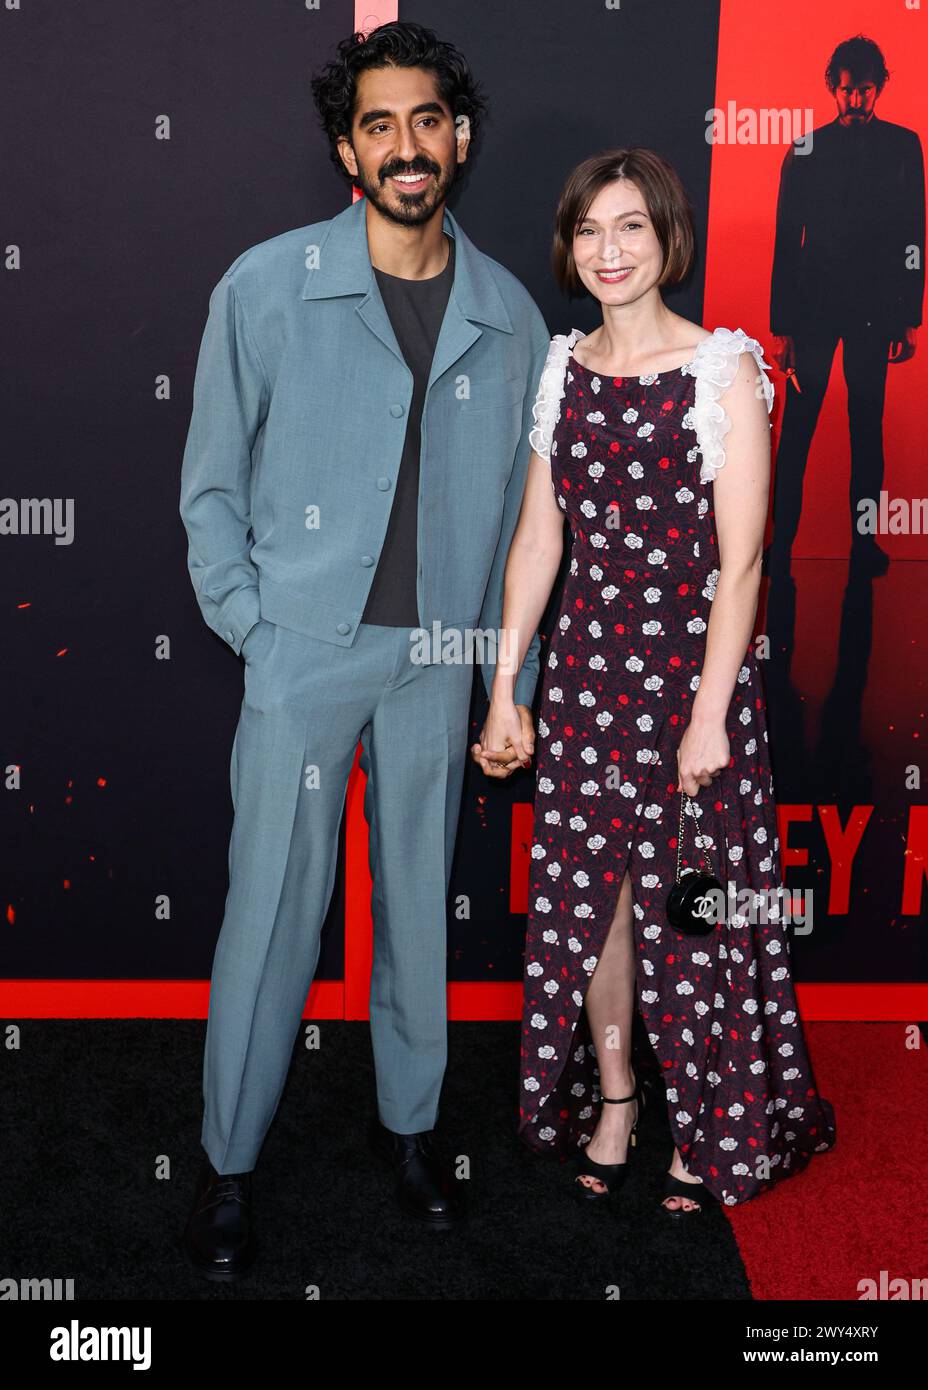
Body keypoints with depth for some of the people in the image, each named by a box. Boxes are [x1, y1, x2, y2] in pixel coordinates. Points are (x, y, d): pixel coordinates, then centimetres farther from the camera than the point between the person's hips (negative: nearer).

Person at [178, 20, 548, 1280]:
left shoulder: (509, 315, 5)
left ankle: (410, 1120, 33)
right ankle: (228, 1162, 20)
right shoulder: (267, 287, -3)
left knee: (420, 901, 14)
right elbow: (212, 481, 2)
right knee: (272, 910, 2)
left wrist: (509, 675, 9)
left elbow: (521, 507, 10)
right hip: (303, 652, -2)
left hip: (437, 659, 3)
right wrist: (250, 626, -6)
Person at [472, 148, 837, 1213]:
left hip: (692, 661, -4)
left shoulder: (724, 367, -6)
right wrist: (503, 690, 6)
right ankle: (610, 1103, 31)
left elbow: (741, 560, -11)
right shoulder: (563, 367, 8)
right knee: (586, 895, 10)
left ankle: (710, 1133, 25)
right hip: (587, 665, 5)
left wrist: (709, 713, -16)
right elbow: (538, 539, 9)